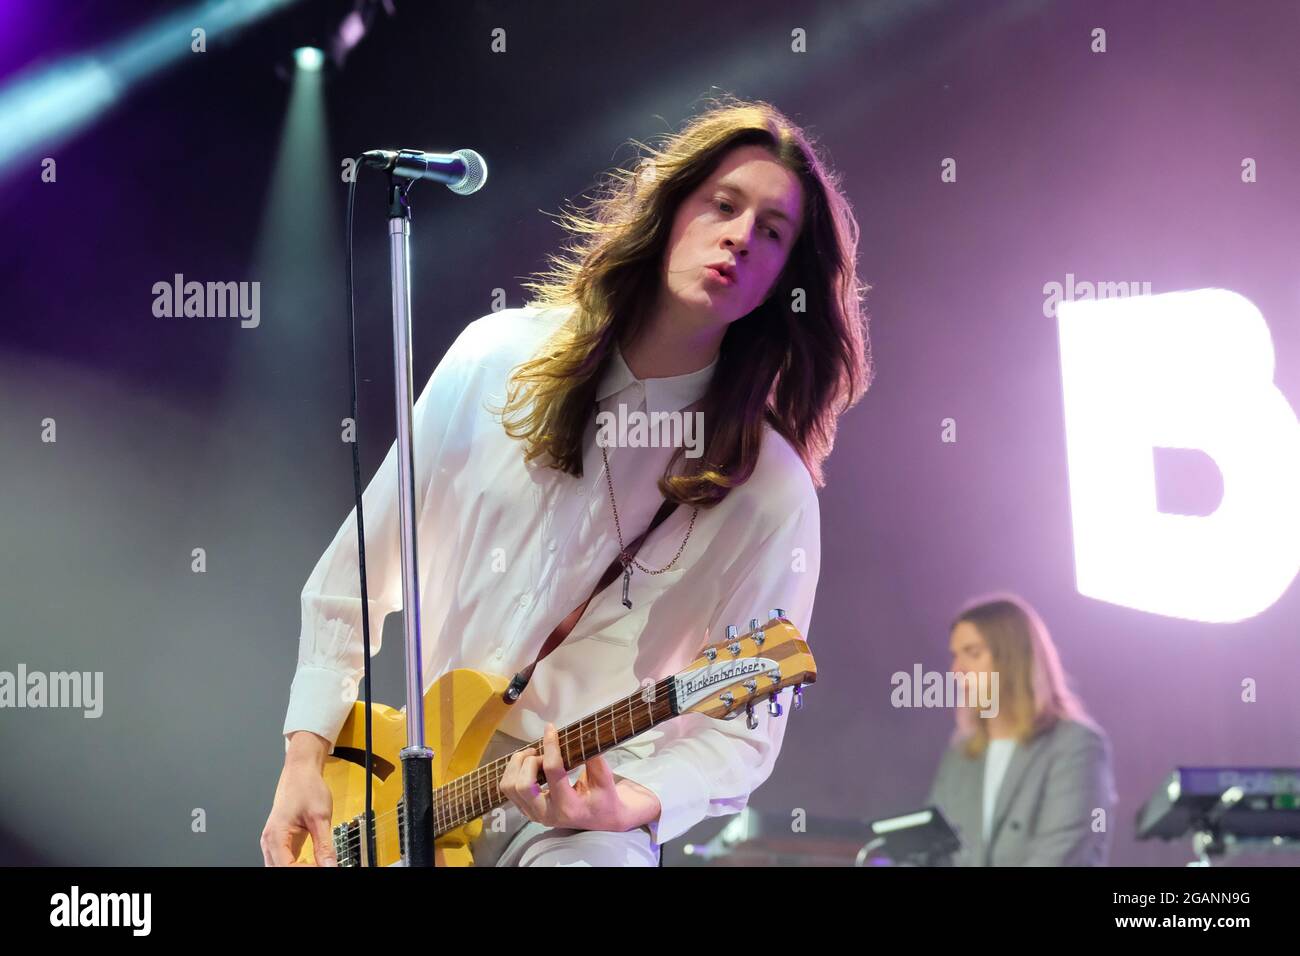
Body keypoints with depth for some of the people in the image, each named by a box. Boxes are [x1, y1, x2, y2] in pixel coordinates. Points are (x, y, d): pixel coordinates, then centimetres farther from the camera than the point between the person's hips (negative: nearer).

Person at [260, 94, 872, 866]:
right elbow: (353, 575, 4)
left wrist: (631, 804, -24)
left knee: (602, 853, -32)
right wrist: (305, 757, -2)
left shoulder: (771, 491, -11)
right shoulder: (498, 360, -3)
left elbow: (743, 730, -6)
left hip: (578, 813, -3)